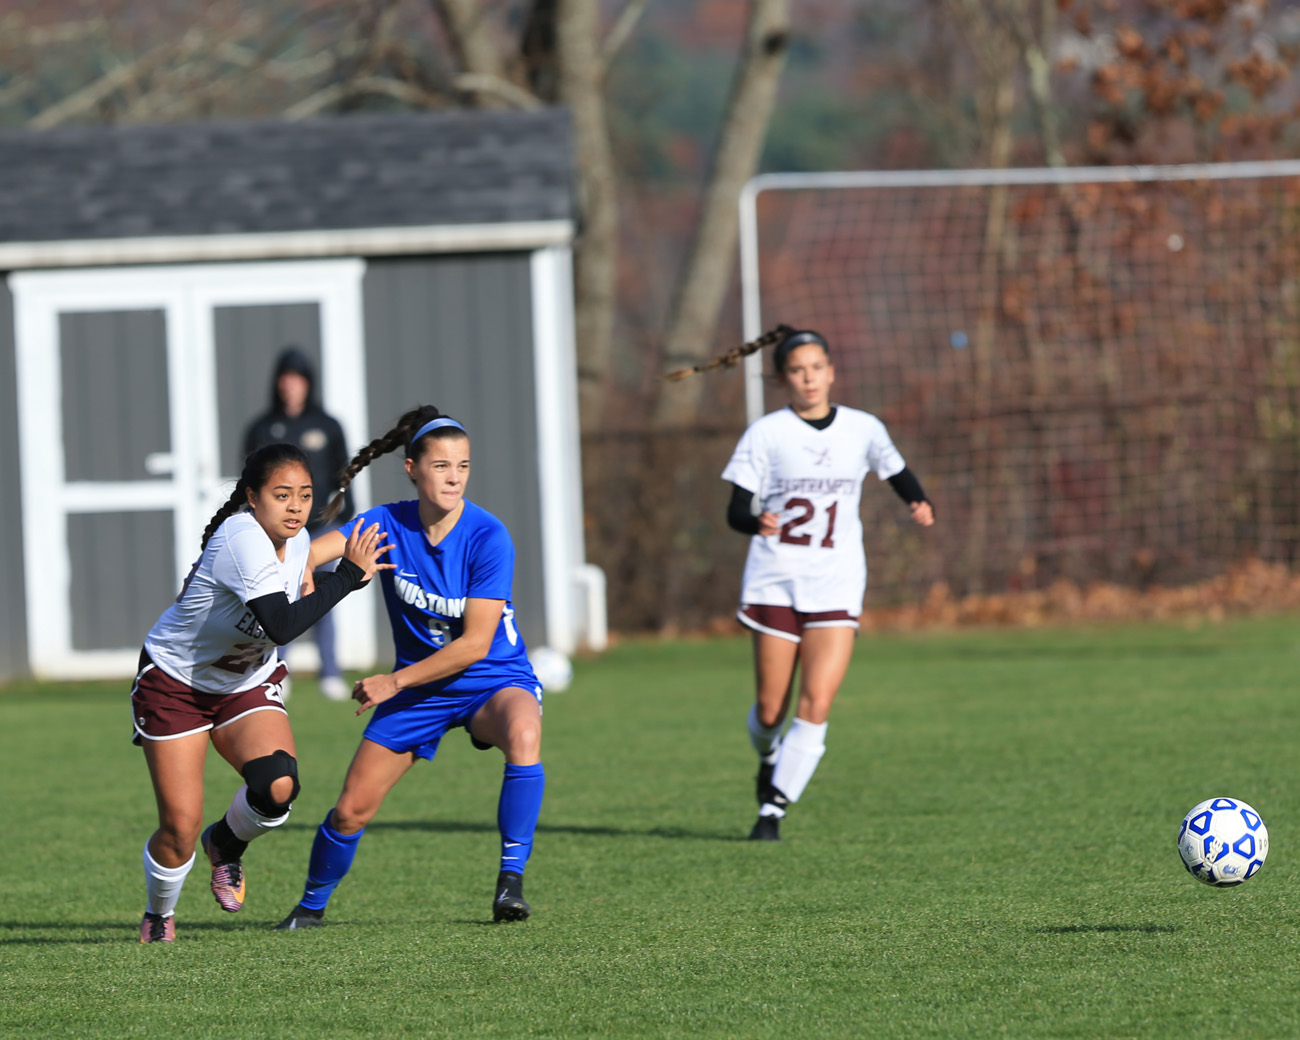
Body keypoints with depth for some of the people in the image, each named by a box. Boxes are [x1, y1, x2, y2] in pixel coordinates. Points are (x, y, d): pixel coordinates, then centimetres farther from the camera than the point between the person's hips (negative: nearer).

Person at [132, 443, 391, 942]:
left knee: (278, 786, -24)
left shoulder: (297, 540, -4)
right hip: (175, 682, -6)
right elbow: (282, 625, -38)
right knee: (180, 828, -8)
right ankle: (158, 916, 22)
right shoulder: (243, 540, -29)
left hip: (247, 684, 6)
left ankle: (227, 842, 9)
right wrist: (348, 575, -32)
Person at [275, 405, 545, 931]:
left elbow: (476, 643, -22)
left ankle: (511, 880, -29)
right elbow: (313, 551, -29)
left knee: (523, 733, -37)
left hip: (494, 679, -3)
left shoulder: (489, 538, -20)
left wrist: (395, 682, -23)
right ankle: (311, 907, 30)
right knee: (351, 810, 1)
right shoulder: (388, 525, -12)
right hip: (417, 687, 3)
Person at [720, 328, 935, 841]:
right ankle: (770, 758, 38)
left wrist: (920, 504, -5)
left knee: (816, 706, -14)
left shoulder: (863, 429, 3)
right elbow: (735, 510, -4)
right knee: (770, 709, 4)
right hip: (775, 581, -1)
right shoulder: (766, 433, -2)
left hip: (836, 586, 1)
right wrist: (757, 521, -28)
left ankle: (773, 809, -6)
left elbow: (898, 473, 18)